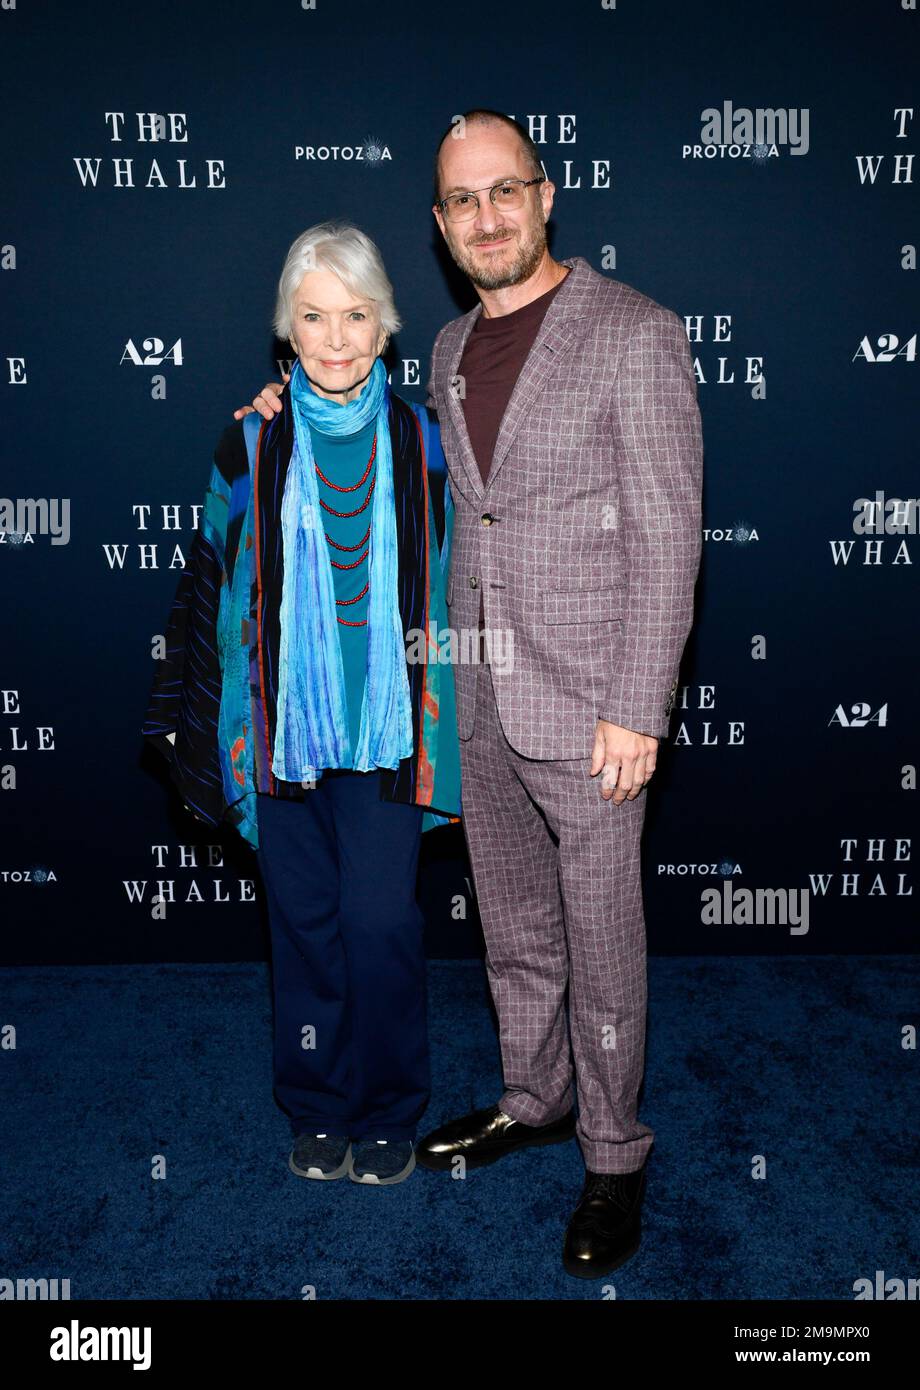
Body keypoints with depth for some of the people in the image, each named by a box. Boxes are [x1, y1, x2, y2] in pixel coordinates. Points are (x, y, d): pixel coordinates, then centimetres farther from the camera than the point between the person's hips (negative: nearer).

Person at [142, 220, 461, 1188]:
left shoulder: (420, 441, 1)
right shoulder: (253, 444, 1)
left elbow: (446, 591, 6)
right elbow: (218, 591, 6)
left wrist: (445, 730, 3)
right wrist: (216, 730, 4)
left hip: (383, 723, -1)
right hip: (284, 723, 1)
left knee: (380, 923, -1)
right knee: (304, 921, 9)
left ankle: (387, 1117, 21)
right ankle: (318, 1112, 27)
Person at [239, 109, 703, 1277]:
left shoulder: (633, 335, -10)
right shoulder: (451, 348, 10)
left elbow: (666, 535, -13)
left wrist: (636, 710, -17)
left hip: (585, 703, -6)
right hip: (477, 698, 6)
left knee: (600, 942, 6)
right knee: (512, 926, 19)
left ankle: (613, 1155, 25)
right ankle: (532, 1100, 40)